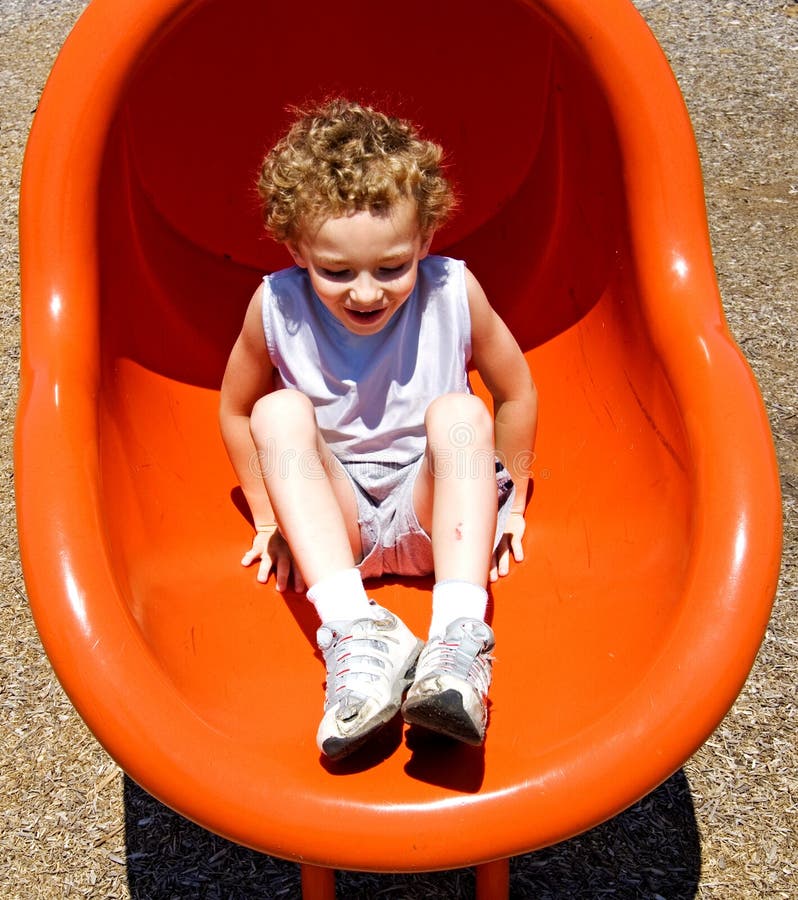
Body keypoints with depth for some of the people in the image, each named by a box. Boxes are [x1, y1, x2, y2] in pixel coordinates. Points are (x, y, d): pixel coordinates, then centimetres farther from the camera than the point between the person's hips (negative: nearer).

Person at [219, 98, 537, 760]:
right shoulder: (277, 306, -14)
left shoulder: (453, 292, -15)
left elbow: (516, 391, 1)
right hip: (330, 521, 1)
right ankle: (354, 631, -40)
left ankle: (459, 635, -43)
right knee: (279, 411, -26)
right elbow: (236, 410, 3)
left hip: (433, 513, 0)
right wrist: (271, 519, 5)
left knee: (460, 413, -28)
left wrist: (508, 505, 7)